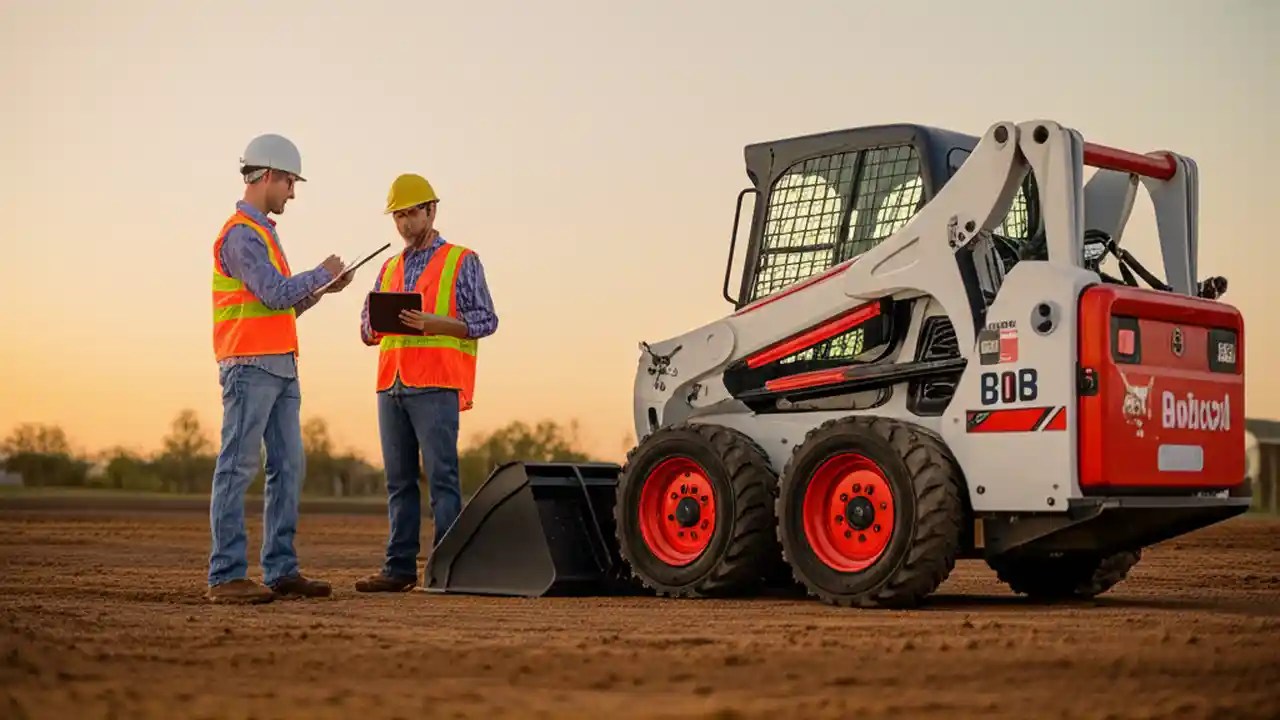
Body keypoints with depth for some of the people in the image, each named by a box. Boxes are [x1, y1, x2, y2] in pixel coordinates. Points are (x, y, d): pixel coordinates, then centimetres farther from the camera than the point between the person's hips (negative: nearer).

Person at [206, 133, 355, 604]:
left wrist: (324, 289, 12)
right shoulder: (240, 234, -10)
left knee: (288, 467, 6)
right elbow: (277, 293, -18)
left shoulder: (262, 232, 21)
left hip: (280, 367, 10)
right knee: (238, 469, -8)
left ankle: (281, 571, 8)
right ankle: (226, 576, -6)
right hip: (250, 366, -10)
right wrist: (322, 272, -4)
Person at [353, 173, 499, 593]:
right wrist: (375, 325, -5)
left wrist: (432, 323, -16)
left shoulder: (462, 261, 5)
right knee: (399, 479, 5)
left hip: (436, 385, -6)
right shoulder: (389, 268, 22)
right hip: (391, 385, 6)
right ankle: (399, 567, 8)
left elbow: (485, 320, -3)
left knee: (441, 476, -8)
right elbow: (368, 331, 20)